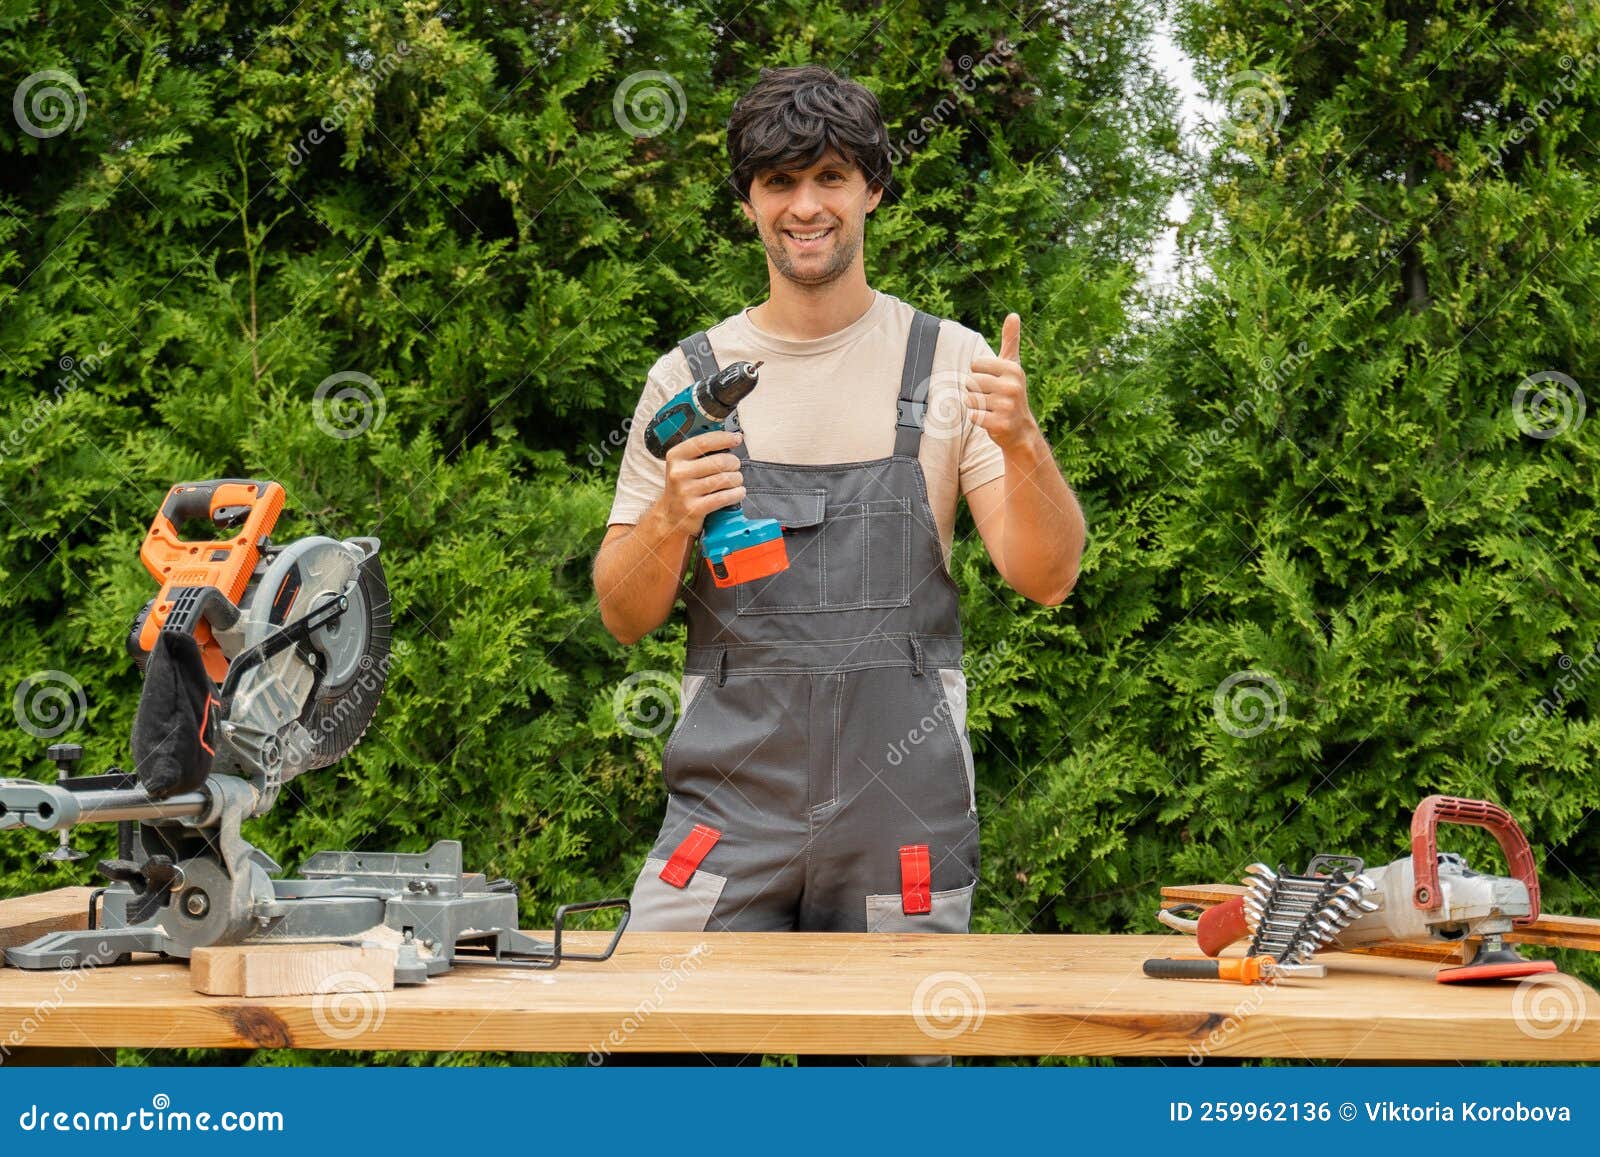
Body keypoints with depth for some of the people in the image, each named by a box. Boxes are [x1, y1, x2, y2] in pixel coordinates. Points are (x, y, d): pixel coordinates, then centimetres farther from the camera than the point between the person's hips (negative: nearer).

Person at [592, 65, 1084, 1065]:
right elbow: (625, 615, 9)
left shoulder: (952, 364, 5)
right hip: (729, 803, 1)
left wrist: (1023, 444, -19)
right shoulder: (689, 377, 8)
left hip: (904, 808, -1)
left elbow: (1046, 578, -1)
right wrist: (668, 522, -12)